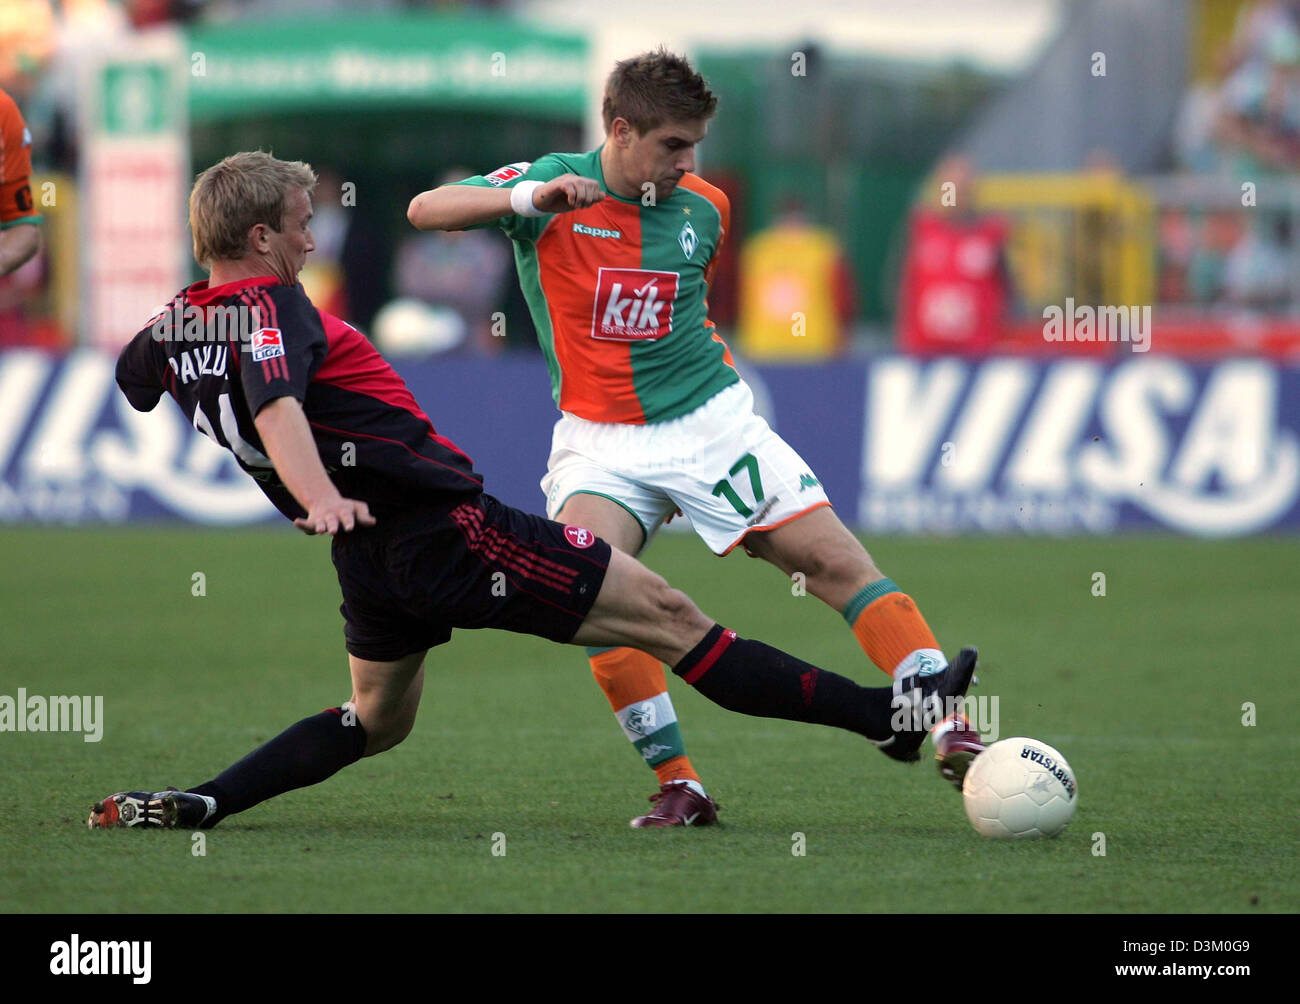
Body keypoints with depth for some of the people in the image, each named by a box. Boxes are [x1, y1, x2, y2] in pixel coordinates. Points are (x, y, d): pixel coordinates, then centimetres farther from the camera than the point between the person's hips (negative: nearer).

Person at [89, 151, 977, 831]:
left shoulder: (174, 328, 8)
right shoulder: (270, 308, -17)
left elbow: (132, 373, 31)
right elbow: (275, 403, -37)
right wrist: (322, 497, -53)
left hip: (372, 559, 9)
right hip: (445, 528, -9)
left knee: (376, 722, 29)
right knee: (662, 613, -4)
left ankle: (193, 805, 10)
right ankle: (890, 714, -3)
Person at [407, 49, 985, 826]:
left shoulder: (704, 208, 3)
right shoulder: (552, 185, -7)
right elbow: (426, 211, -19)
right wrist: (530, 198, -31)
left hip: (712, 424, 2)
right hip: (601, 438, -2)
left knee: (837, 559, -8)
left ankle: (954, 733, -6)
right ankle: (678, 782, -16)